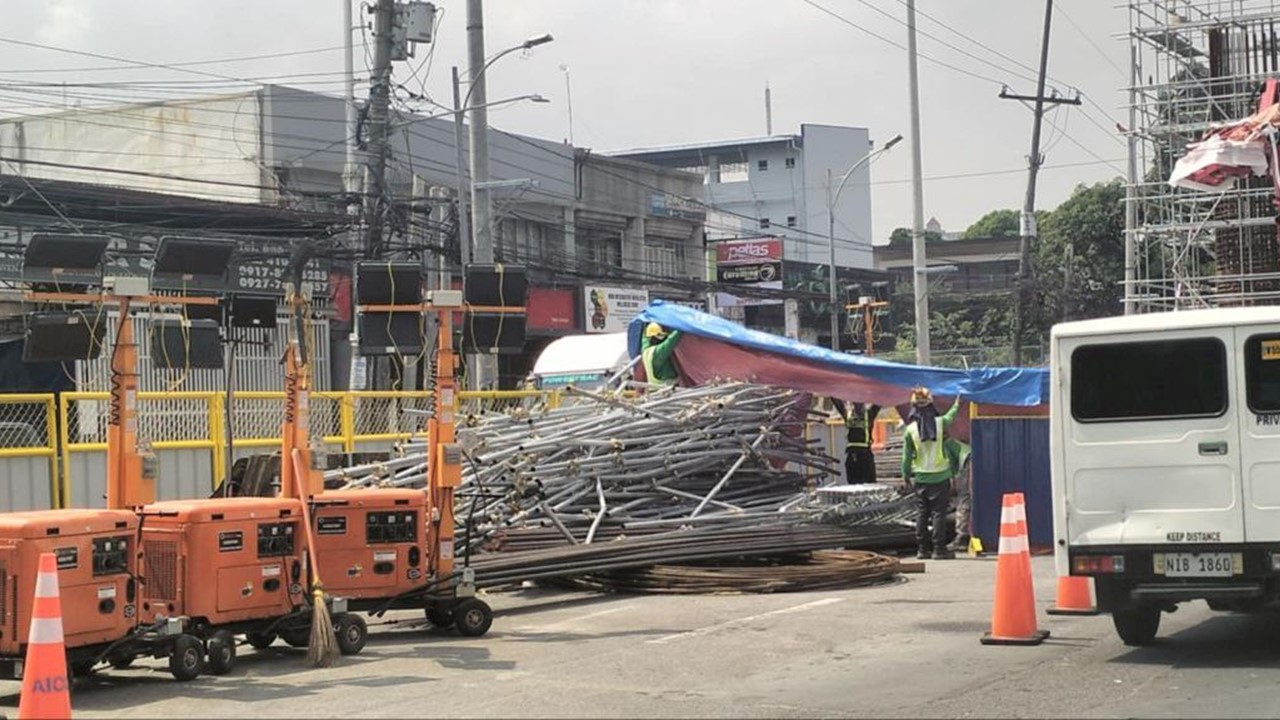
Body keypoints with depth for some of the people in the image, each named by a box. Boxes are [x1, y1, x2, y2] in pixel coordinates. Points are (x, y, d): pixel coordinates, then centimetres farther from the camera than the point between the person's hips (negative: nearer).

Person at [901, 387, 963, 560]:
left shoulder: (910, 429, -7)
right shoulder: (941, 423, -8)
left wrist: (906, 475, 12)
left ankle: (922, 548, 10)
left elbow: (907, 456, -1)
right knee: (939, 512, 1)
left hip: (921, 477, 1)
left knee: (922, 513, 9)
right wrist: (957, 404, 37)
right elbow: (951, 416, 16)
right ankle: (939, 549, -1)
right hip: (940, 476, -1)